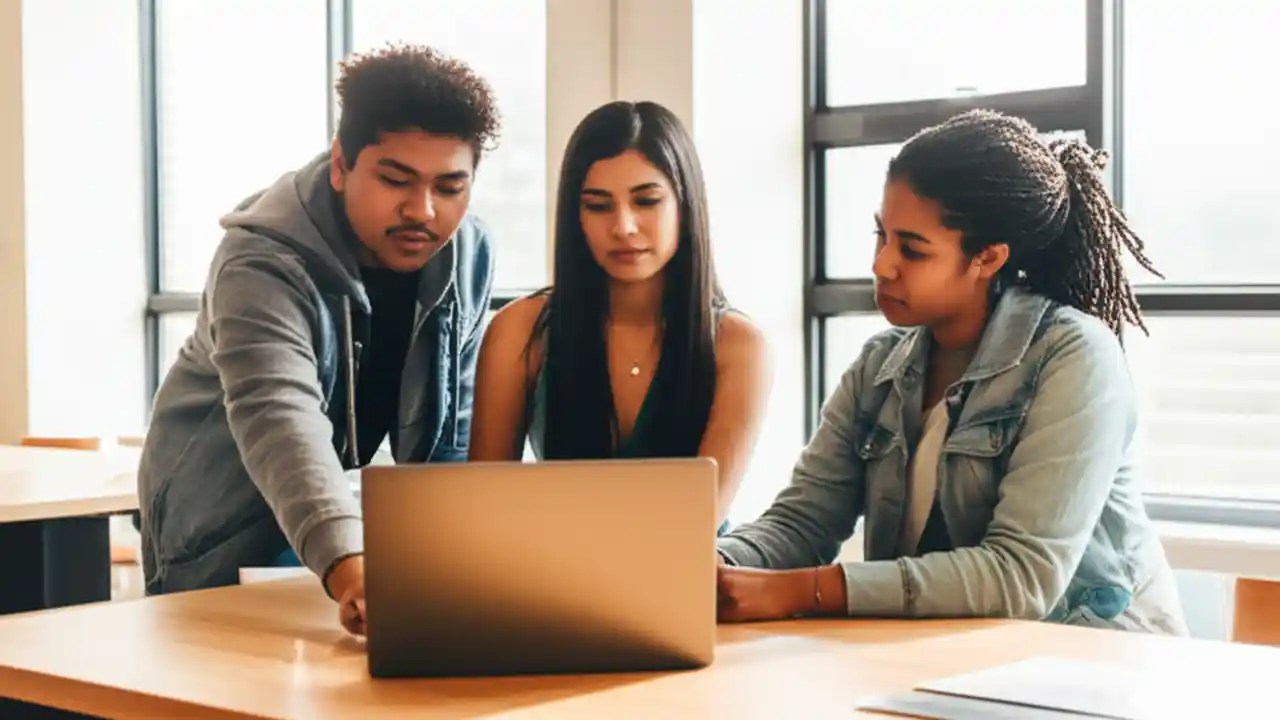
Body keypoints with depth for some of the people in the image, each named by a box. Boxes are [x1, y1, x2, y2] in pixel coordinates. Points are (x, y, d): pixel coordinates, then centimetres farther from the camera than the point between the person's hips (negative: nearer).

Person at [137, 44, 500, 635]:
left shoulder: (469, 254, -12)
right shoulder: (263, 264, -31)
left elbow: (451, 431, -4)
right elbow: (280, 421, -48)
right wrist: (349, 568, -63)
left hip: (349, 518, 5)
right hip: (227, 547, -4)